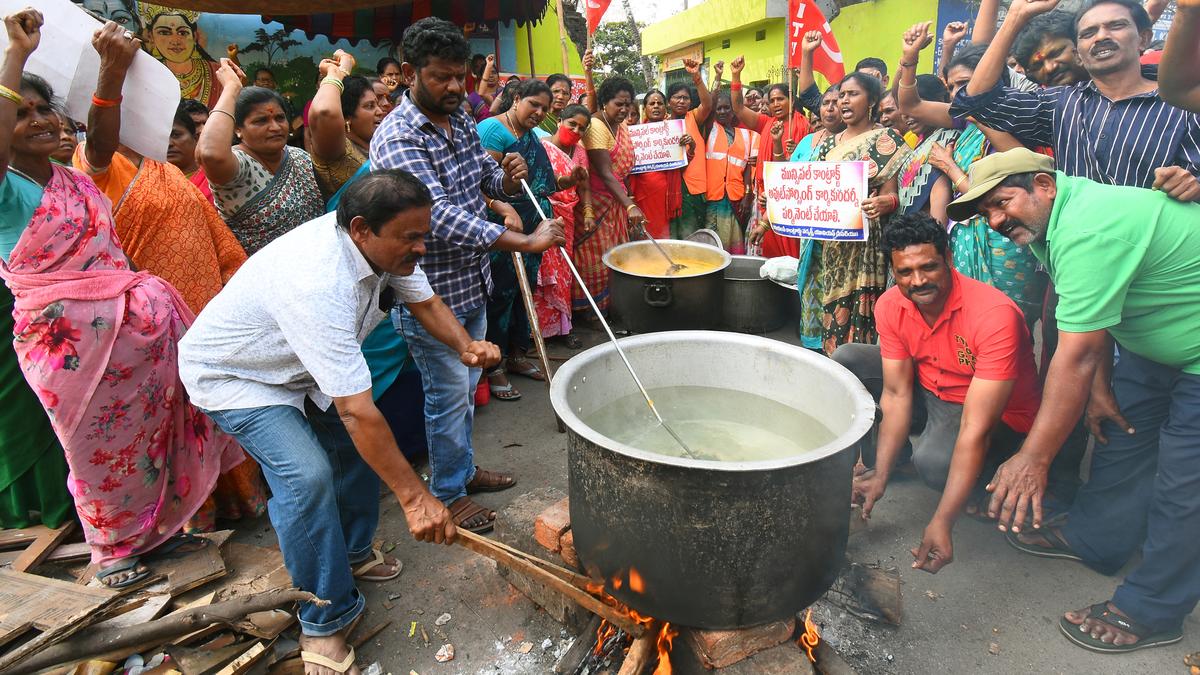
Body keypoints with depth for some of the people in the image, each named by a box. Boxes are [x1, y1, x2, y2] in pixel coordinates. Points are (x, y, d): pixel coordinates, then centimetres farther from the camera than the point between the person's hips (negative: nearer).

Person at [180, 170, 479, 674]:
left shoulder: (384, 243, -18)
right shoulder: (318, 283, -42)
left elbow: (424, 301, -3)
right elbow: (356, 410, -42)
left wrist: (465, 346, -25)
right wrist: (414, 497, -37)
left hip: (296, 364, 8)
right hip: (231, 376, -8)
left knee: (361, 440, 5)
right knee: (307, 475, -23)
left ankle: (351, 551, 29)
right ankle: (325, 621, -3)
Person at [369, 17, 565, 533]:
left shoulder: (461, 121, 6)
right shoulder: (395, 138, -20)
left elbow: (487, 180, 16)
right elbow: (441, 218, -30)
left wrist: (508, 177, -10)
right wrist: (528, 242, -32)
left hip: (472, 282, 8)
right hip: (431, 294, -8)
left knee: (464, 387, 21)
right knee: (448, 395, 5)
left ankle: (463, 469, 41)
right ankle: (447, 494, 26)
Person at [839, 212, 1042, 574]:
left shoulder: (996, 315, -32)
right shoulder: (890, 306, -15)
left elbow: (975, 429, -35)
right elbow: (897, 395, -11)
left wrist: (941, 523, -38)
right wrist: (880, 476, -19)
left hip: (998, 418, -5)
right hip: (930, 393, 6)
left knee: (933, 459, -36)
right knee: (845, 360, -11)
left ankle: (986, 488, 1)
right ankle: (873, 460, 7)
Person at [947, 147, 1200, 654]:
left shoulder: (1089, 232, -34)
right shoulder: (1065, 210, -3)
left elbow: (1076, 358, -34)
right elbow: (1094, 311, 6)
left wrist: (1032, 459, -30)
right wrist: (1100, 388, 4)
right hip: (1156, 338, 10)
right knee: (1120, 428, 16)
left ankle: (1150, 613, 12)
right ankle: (1094, 540, 34)